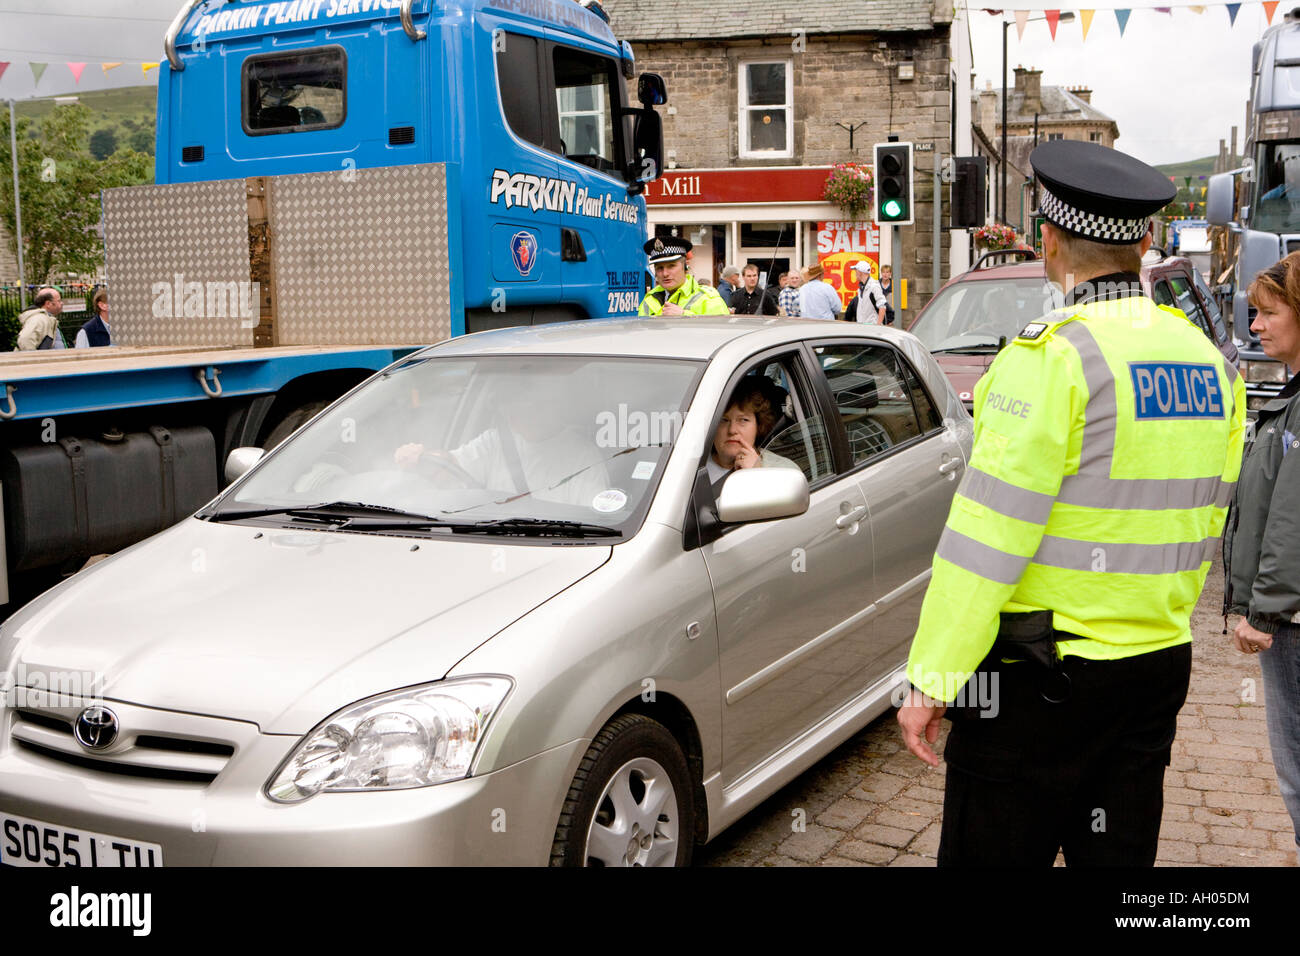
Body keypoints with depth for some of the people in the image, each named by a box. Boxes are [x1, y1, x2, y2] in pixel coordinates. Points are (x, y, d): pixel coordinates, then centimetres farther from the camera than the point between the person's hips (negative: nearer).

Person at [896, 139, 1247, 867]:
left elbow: (987, 536, -19)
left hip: (1042, 674, -7)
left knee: (990, 852, 4)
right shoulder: (1210, 363, 7)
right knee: (1119, 854, 17)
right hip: (1160, 666, 7)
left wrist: (931, 679, -14)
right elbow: (1202, 528, 13)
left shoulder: (1055, 356, -16)